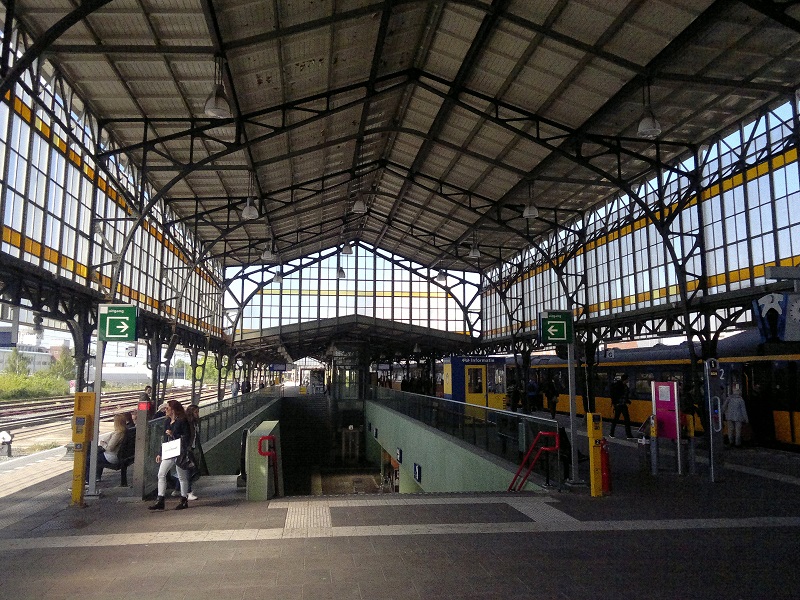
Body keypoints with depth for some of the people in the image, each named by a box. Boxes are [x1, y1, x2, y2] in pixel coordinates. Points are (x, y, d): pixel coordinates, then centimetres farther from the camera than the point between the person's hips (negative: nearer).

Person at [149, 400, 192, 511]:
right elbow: (164, 438, 17)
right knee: (161, 474, 1)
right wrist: (160, 453, 15)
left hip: (179, 452, -7)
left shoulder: (182, 421, -11)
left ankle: (184, 501, 15)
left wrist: (173, 435, -20)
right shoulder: (167, 421, 11)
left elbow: (187, 437, -15)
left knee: (182, 477, 3)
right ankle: (160, 502, 6)